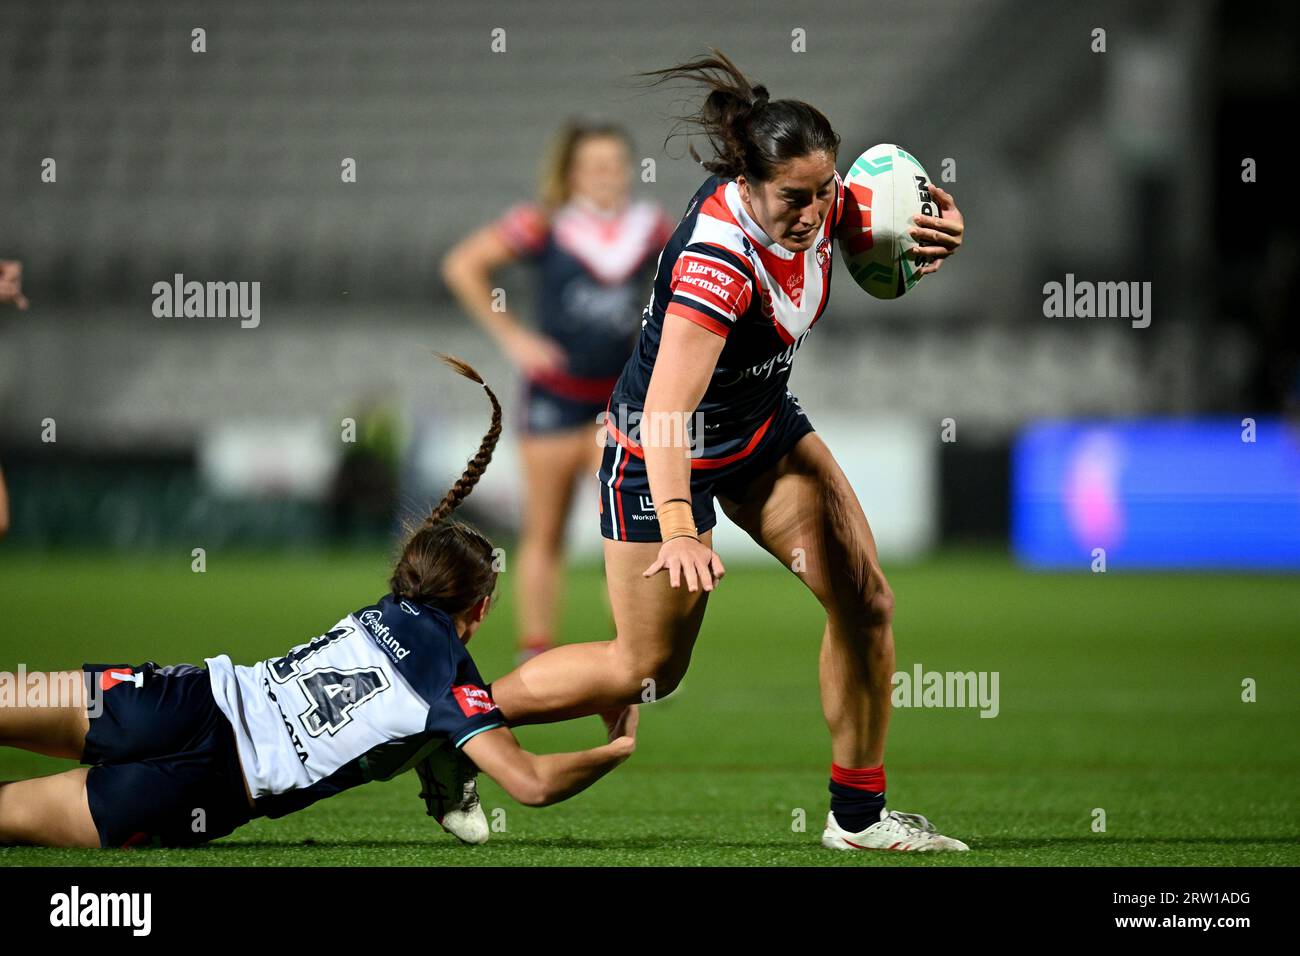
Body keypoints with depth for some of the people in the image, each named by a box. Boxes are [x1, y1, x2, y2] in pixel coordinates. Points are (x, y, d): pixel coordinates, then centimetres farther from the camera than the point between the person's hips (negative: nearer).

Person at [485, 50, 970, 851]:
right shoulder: (715, 259, -38)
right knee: (648, 668, 3)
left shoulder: (818, 202, -16)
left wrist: (936, 234, -17)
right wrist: (679, 531, -60)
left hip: (765, 426, 7)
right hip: (660, 455, -7)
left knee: (866, 601, -1)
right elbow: (665, 410, -47)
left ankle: (859, 816, 12)